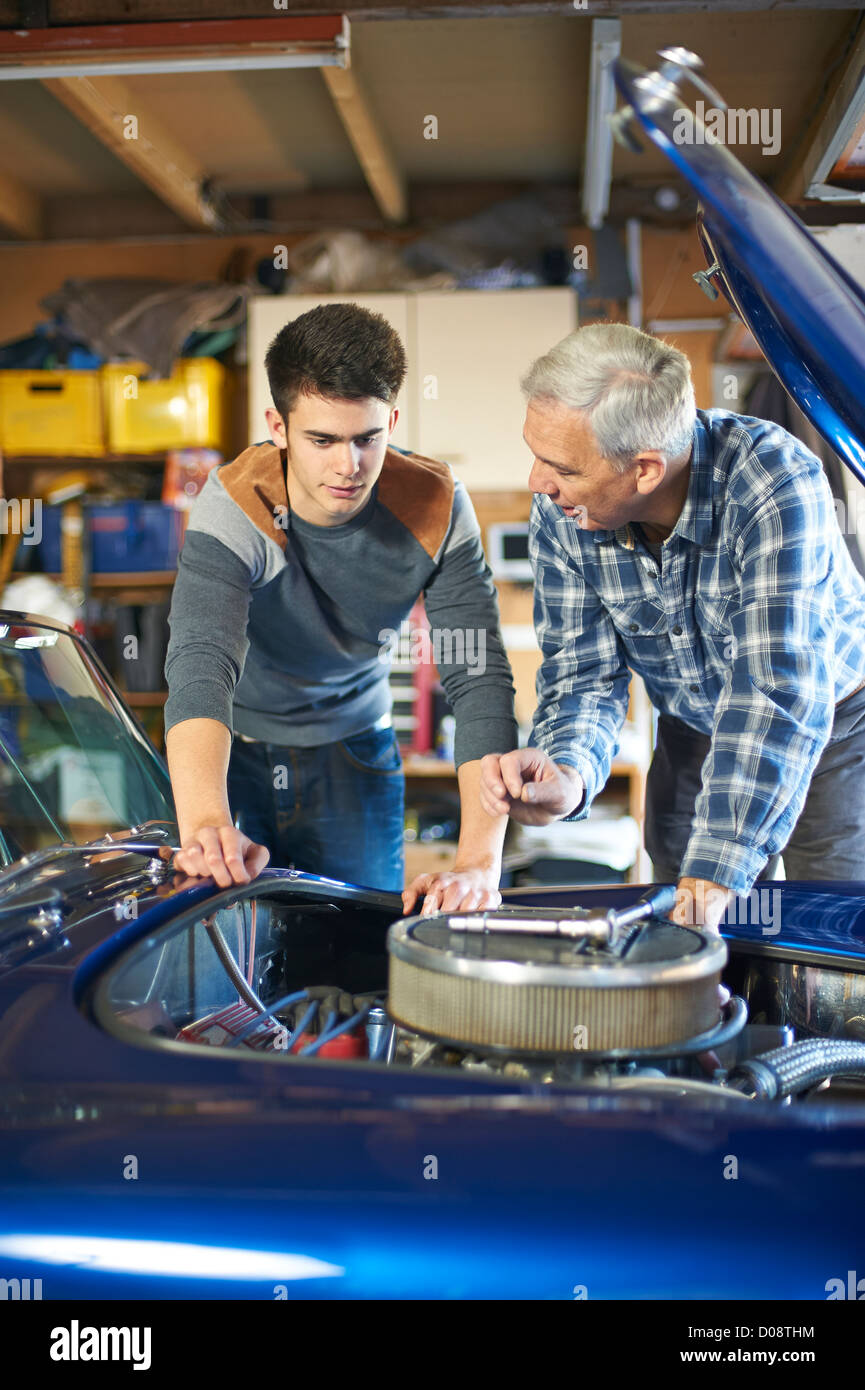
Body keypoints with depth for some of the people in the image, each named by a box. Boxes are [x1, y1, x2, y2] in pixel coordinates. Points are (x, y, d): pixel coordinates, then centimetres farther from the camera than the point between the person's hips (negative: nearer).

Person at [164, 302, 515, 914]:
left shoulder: (434, 507, -20)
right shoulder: (235, 508, -27)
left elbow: (480, 678, -27)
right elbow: (201, 666, -42)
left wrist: (479, 863, -39)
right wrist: (204, 826, -61)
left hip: (353, 754, 2)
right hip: (236, 747, -2)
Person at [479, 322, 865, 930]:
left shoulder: (775, 484, -36)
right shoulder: (558, 514, -20)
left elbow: (780, 696, -42)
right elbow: (584, 672, -15)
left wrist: (711, 881, -48)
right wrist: (568, 774, -38)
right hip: (692, 731, 4)